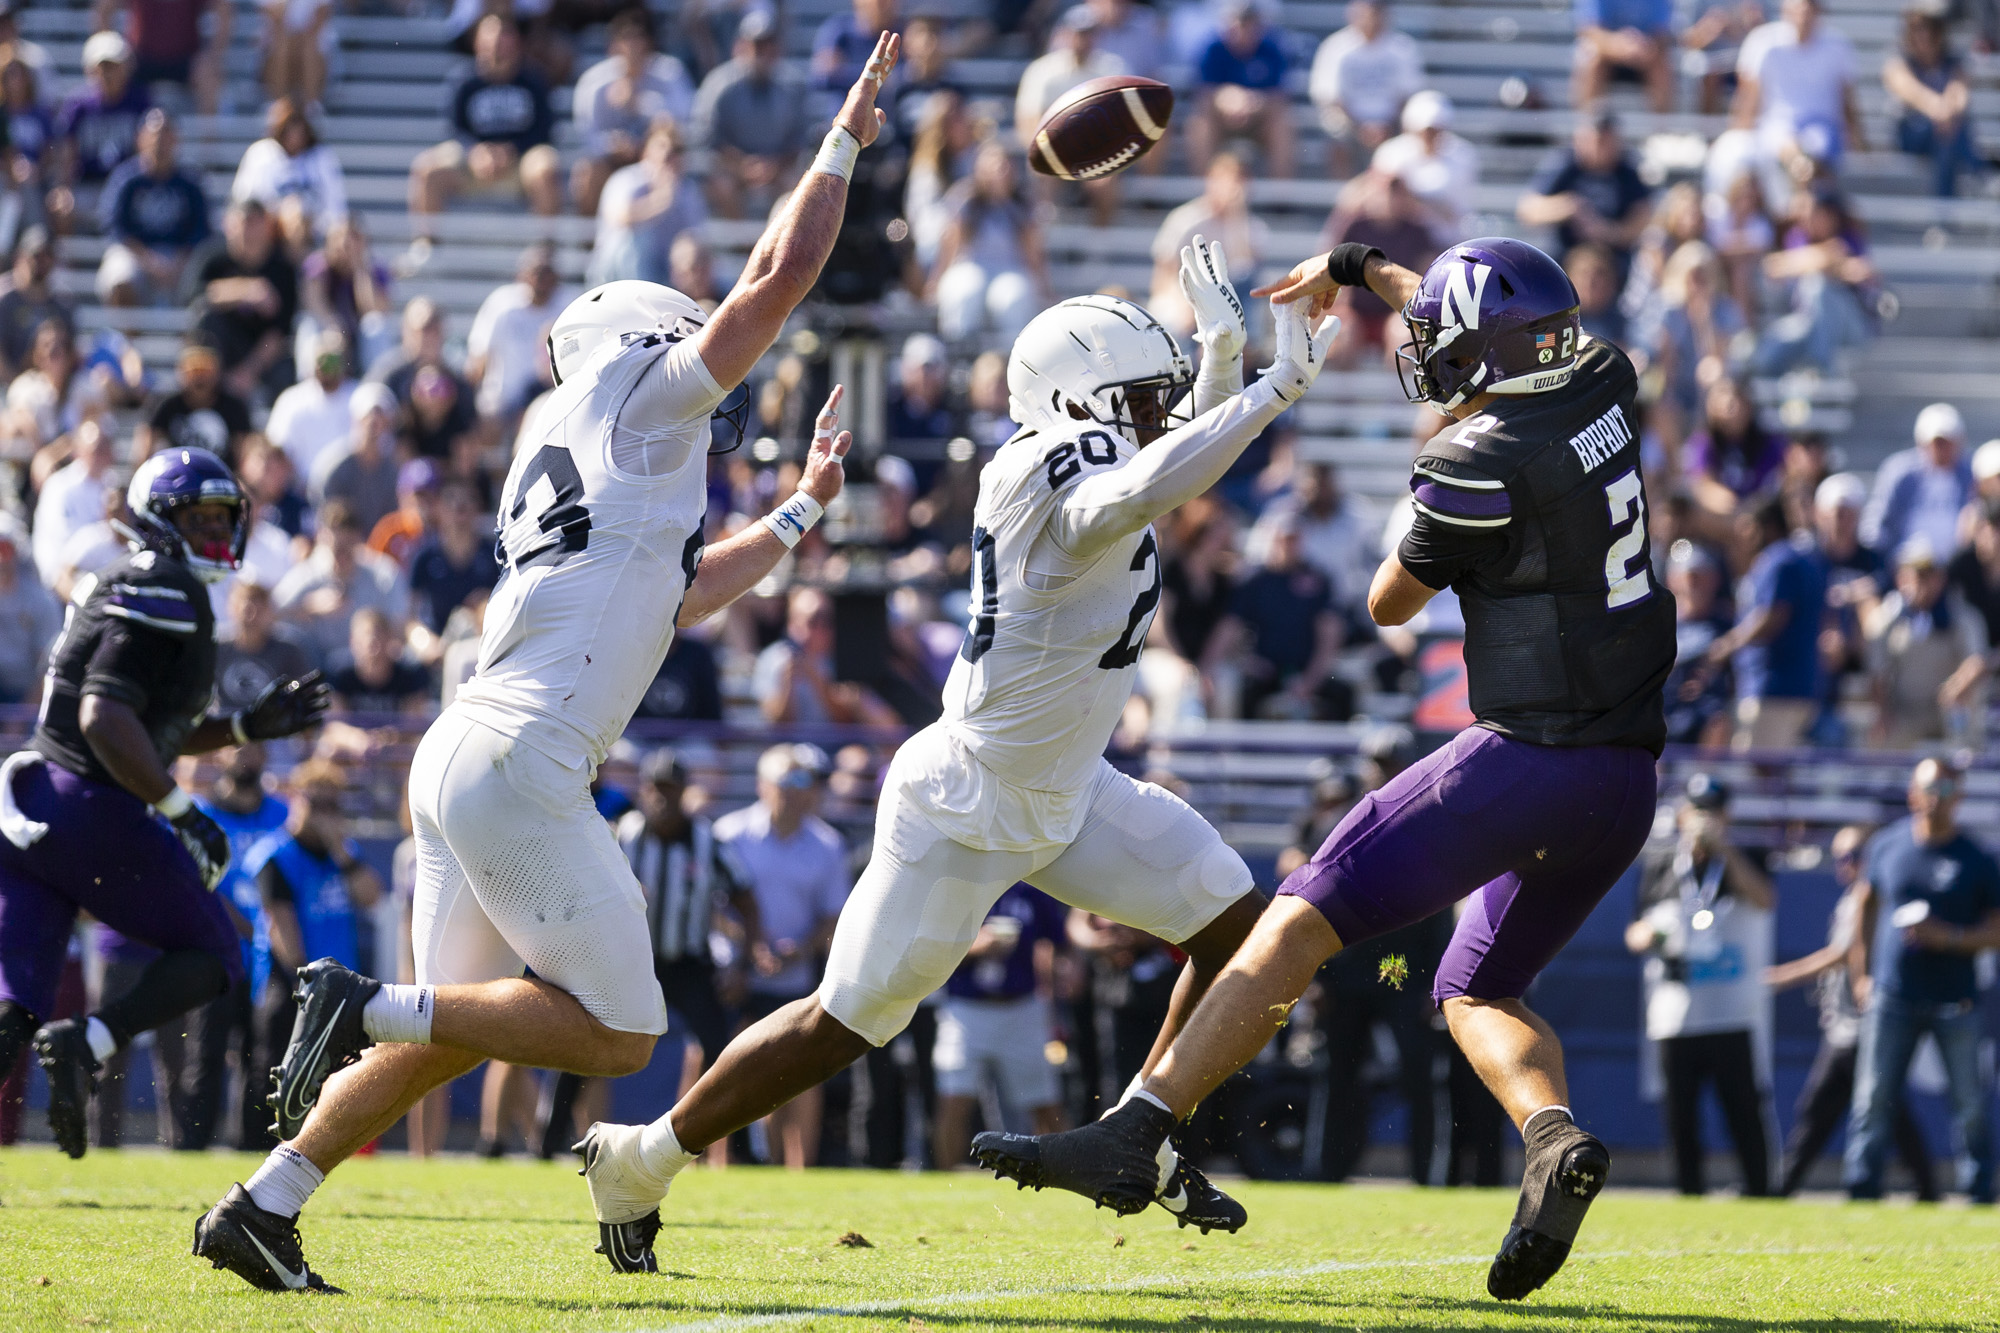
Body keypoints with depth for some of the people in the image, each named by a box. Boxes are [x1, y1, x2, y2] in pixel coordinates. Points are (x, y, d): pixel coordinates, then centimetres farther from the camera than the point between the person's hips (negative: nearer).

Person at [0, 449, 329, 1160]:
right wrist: (180, 813, -18)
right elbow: (105, 721, -21)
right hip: (92, 810, -9)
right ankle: (88, 1043, -14)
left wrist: (248, 725, 21)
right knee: (211, 955, 8)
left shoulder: (130, 591, 21)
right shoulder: (165, 595, -10)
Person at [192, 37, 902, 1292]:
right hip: (517, 764, -9)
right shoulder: (634, 402, 3)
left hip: (465, 757, 9)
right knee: (617, 1032, -6)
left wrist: (801, 508, 46)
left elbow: (677, 594, 42)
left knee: (453, 1035, 15)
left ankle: (263, 1210, 12)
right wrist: (847, 140, 8)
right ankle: (367, 1003, -12)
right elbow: (780, 276, -2)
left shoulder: (564, 466, 27)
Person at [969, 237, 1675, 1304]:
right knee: (1476, 994, 19)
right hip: (1627, 784, 8)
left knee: (1301, 923, -6)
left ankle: (1136, 1135, -12)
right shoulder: (1602, 385, 9)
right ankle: (1555, 1138, -11)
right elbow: (1500, 329, 31)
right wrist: (1359, 267, 40)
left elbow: (1388, 604, 3)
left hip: (1529, 756, -8)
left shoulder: (1478, 463, -11)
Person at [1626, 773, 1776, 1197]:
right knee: (1679, 1114, 3)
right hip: (1674, 1015, 3)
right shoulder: (1660, 865, 13)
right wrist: (1648, 935, -7)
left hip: (1731, 1016, -3)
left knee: (1744, 1112, -6)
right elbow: (1635, 934, 17)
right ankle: (1690, 1193, 11)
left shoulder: (1740, 864, 4)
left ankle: (1758, 1193, -1)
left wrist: (1723, 849, -22)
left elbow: (1765, 901, -17)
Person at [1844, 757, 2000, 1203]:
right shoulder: (1886, 845, 5)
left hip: (1954, 1001, -2)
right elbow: (1866, 907, 17)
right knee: (1873, 1097, -2)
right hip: (1890, 996, 2)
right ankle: (1861, 1190, 1)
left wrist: (1948, 937, -18)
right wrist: (1860, 973, 12)